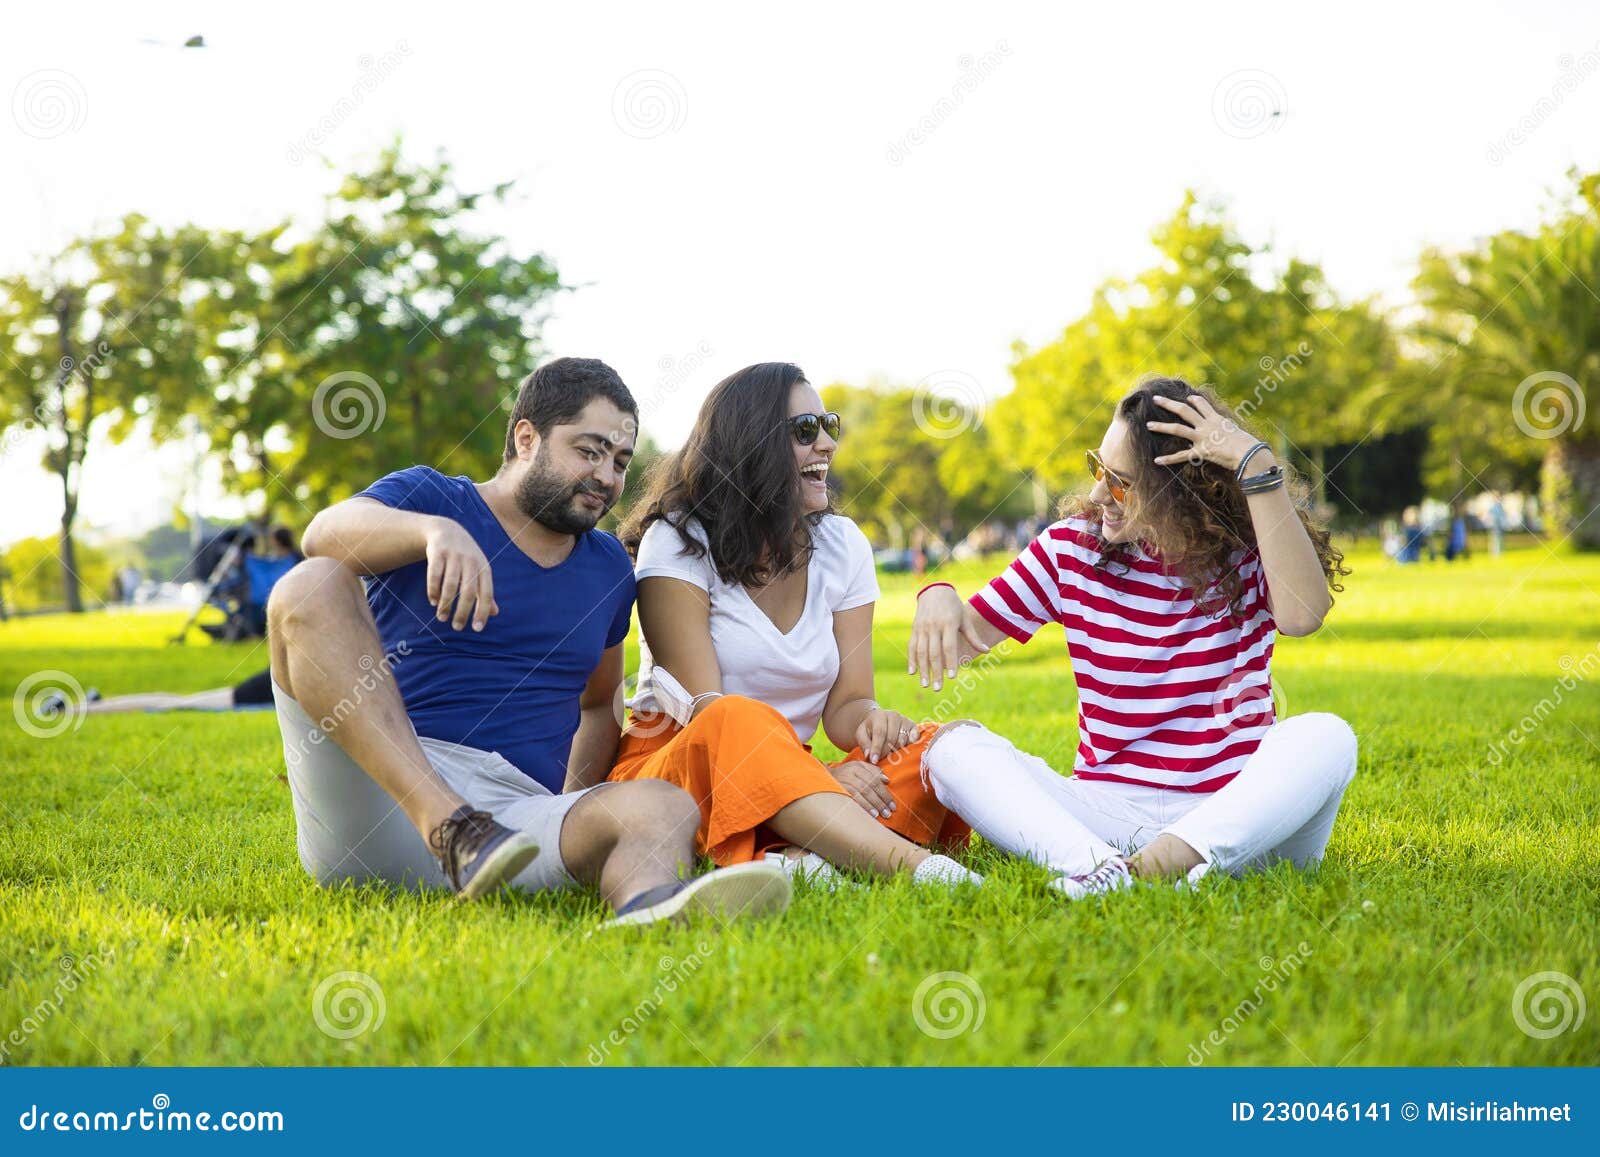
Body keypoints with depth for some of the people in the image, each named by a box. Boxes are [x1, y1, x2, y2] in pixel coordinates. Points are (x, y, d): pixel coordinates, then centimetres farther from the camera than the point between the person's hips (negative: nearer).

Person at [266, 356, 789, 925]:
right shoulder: (428, 497, 7)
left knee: (664, 808, -28)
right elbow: (327, 532, -15)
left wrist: (573, 821, 15)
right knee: (311, 586, -25)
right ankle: (452, 830, -40)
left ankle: (648, 908, -68)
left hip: (520, 816, 3)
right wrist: (436, 530, -36)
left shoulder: (608, 566, 22)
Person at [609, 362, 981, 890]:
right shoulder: (678, 542, -8)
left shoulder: (843, 545, 8)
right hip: (671, 769, -5)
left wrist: (869, 721, -22)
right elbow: (703, 709, -17)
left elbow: (845, 703, 4)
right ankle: (912, 863, -51)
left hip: (791, 784, 5)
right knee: (741, 722, -38)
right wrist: (821, 778, -30)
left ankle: (797, 857, -43)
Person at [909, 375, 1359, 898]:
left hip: (1230, 816, -2)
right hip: (1106, 812, 2)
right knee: (955, 750, -19)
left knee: (1326, 737, -31)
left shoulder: (1248, 552, -2)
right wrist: (937, 596, -17)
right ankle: (1092, 864, -45)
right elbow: (969, 635, 7)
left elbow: (1302, 615, -25)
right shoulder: (1074, 545, 5)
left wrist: (1258, 466, -25)